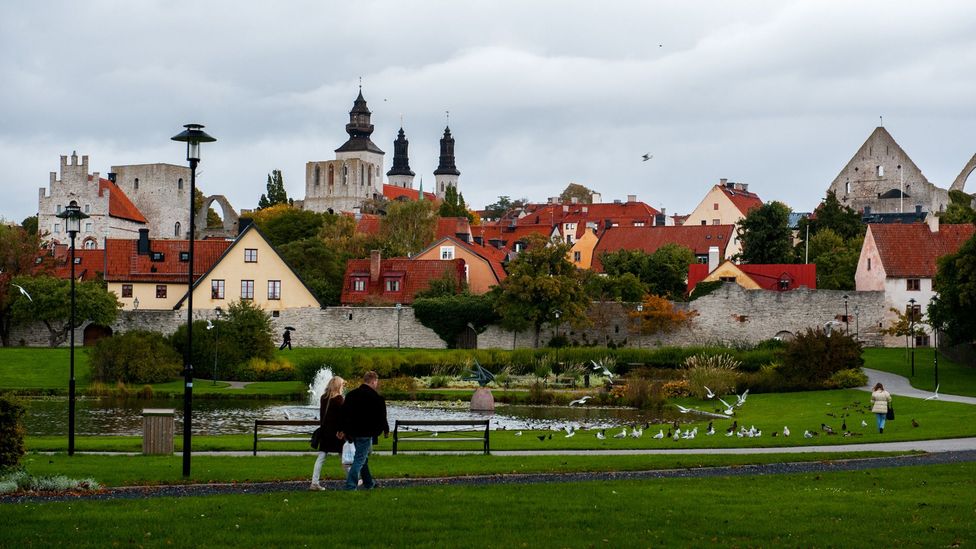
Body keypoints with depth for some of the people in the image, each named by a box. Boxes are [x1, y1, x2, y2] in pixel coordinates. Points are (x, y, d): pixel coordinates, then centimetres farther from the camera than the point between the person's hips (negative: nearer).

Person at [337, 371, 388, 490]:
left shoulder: (351, 394, 9)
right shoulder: (376, 397, -12)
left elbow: (343, 413, 11)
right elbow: (381, 416, -6)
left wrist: (342, 429, 16)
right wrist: (386, 430, 9)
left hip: (353, 432, 7)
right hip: (366, 433, -7)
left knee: (363, 458, 20)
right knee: (360, 459, -5)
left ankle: (368, 483, 32)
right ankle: (350, 485, -12)